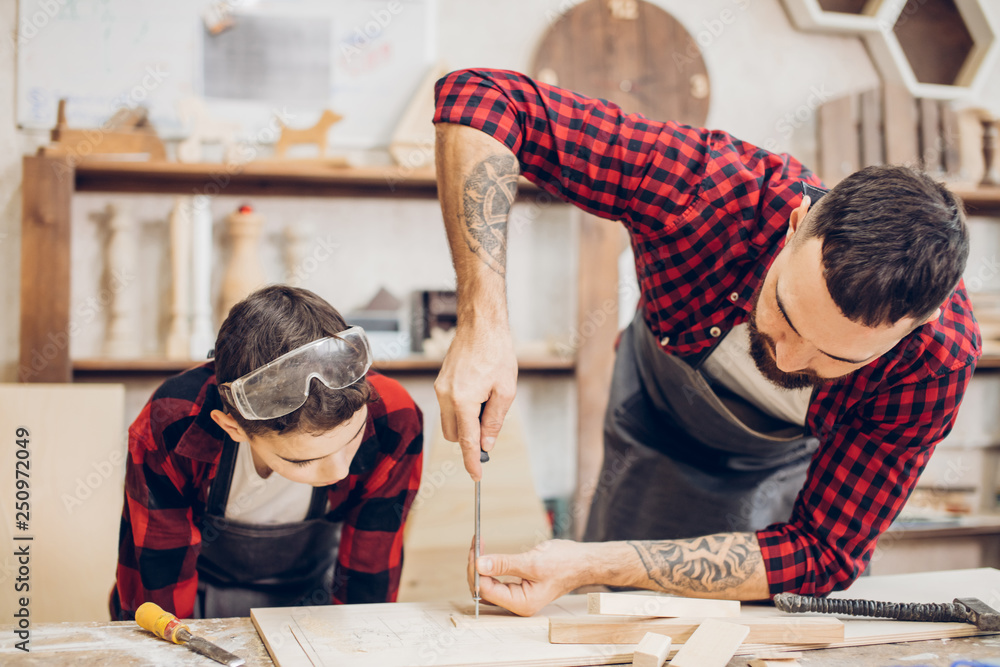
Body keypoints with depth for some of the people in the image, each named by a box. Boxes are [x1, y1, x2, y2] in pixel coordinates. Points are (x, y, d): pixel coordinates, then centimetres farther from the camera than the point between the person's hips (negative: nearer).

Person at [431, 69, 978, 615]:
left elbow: (821, 553, -34)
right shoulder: (716, 187, -43)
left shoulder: (938, 359, -39)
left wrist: (591, 565, -45)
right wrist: (482, 326, -52)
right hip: (661, 412, 0)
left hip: (791, 460, 1)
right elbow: (478, 98, -41)